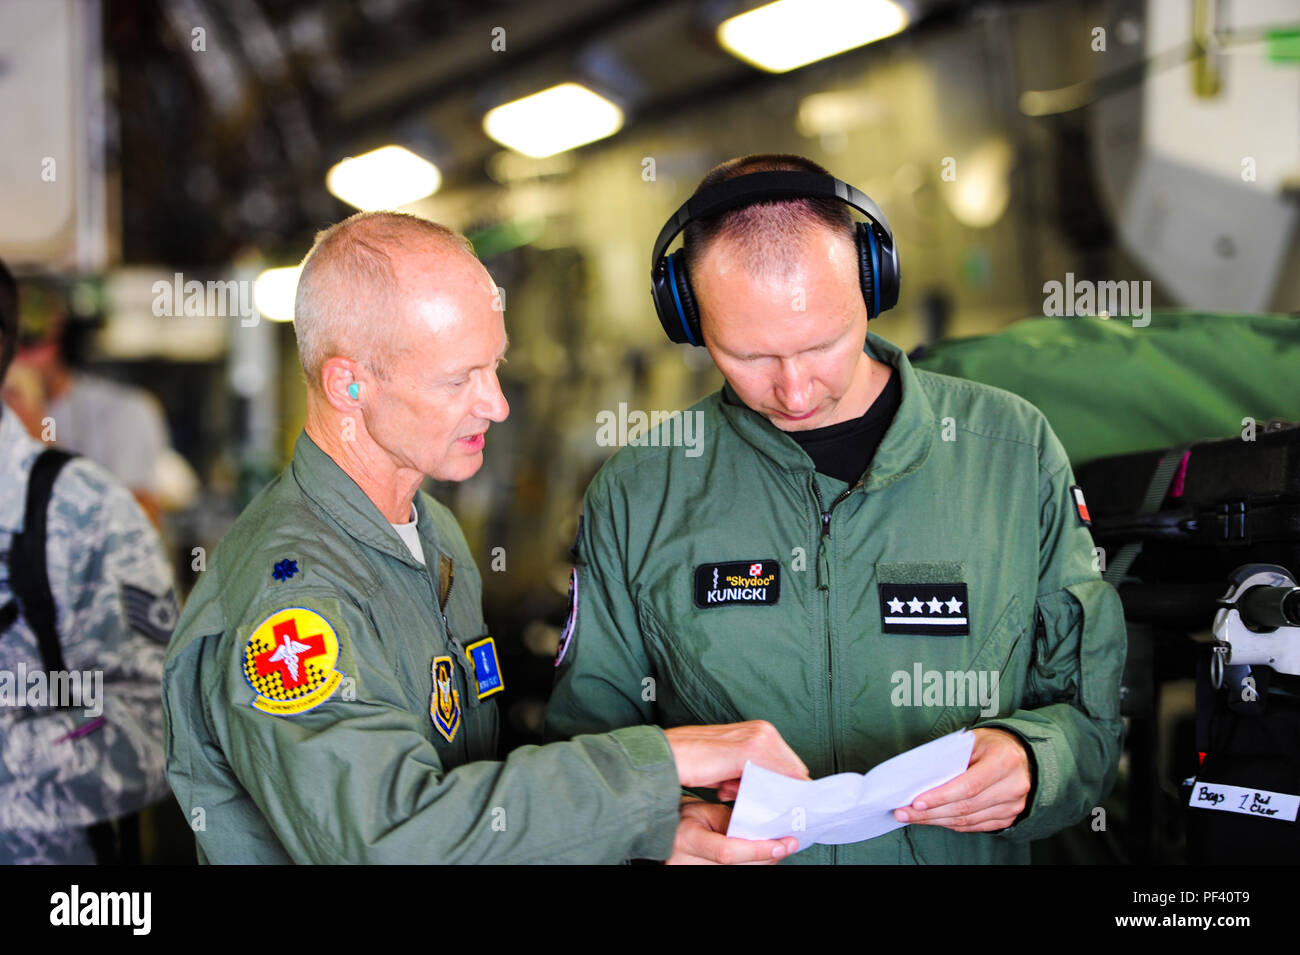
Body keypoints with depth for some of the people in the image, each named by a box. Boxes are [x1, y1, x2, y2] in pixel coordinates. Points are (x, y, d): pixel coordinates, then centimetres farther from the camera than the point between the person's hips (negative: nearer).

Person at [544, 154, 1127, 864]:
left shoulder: (1013, 453, 0)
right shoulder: (635, 494, 0)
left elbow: (1092, 706, 6)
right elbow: (586, 724, 5)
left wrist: (1032, 763, -15)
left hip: (964, 848, 1)